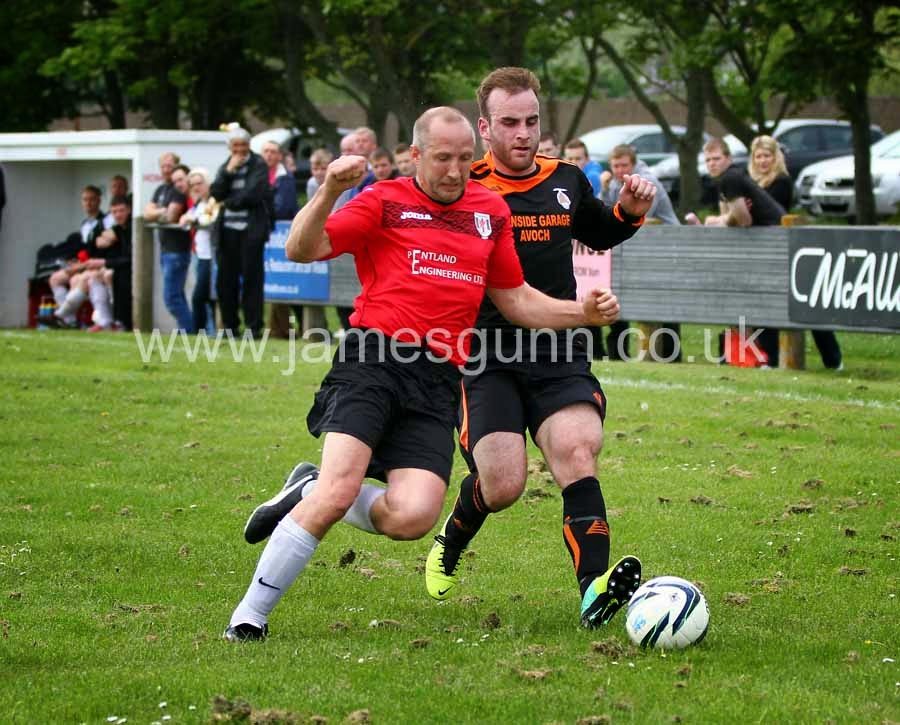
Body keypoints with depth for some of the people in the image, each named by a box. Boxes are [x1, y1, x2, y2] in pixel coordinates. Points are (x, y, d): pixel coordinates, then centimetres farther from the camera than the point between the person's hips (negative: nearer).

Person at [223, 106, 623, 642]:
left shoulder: (491, 211, 20)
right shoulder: (385, 202, 6)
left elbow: (515, 300, 27)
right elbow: (301, 250, -5)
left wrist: (583, 312, 13)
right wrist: (329, 191, -20)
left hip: (439, 383, 4)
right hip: (374, 360, -4)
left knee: (413, 518, -16)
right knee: (341, 489, -21)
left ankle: (310, 493, 14)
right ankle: (250, 616, -6)